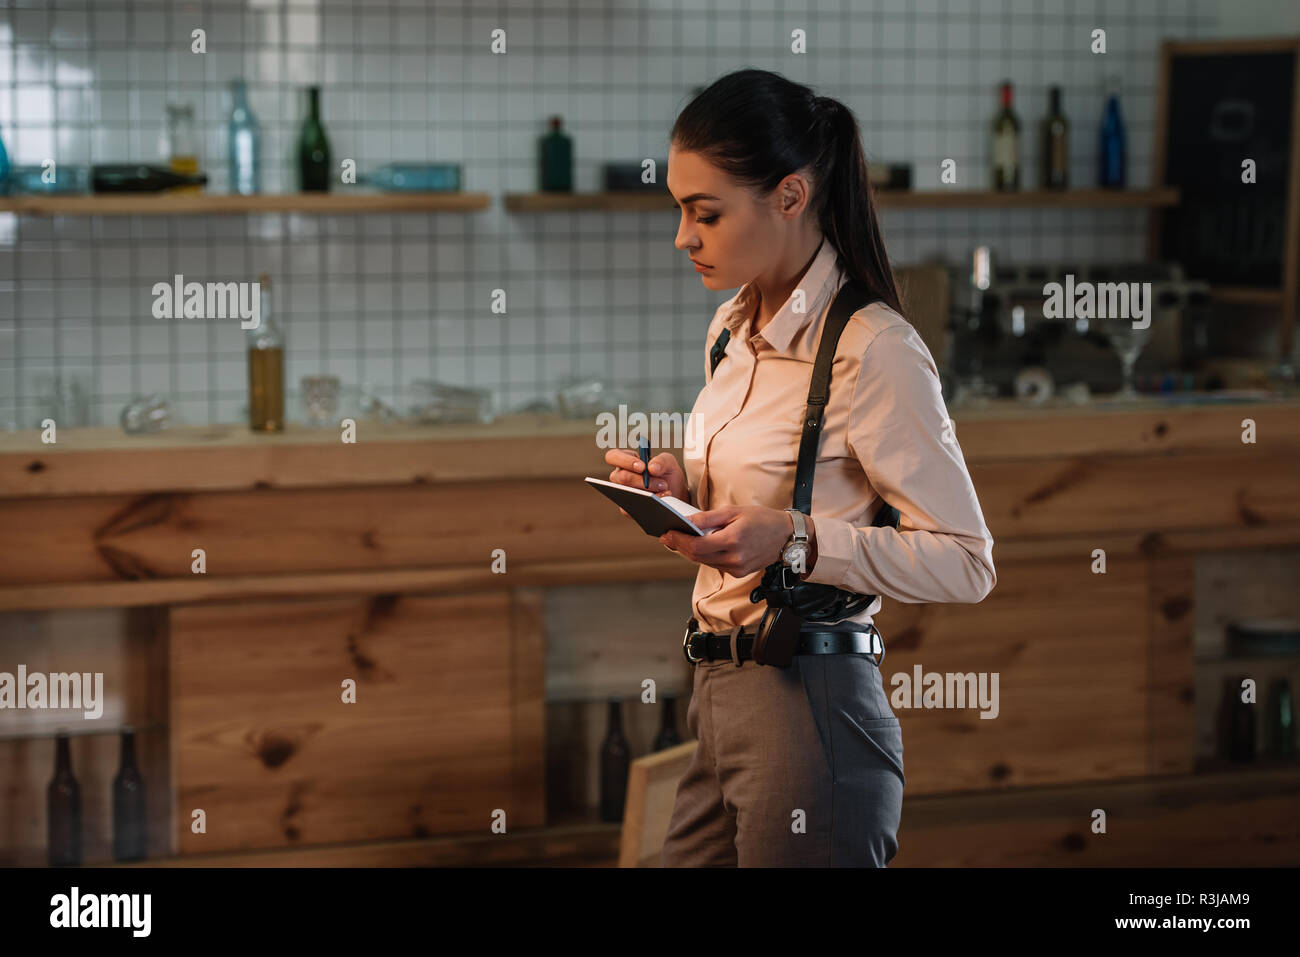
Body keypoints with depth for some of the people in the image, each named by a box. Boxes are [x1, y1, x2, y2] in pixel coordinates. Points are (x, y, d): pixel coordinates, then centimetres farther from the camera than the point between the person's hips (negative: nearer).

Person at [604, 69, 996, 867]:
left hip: (811, 709, -8)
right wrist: (684, 488, 6)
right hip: (719, 695, 8)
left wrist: (796, 540, -24)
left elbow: (966, 563, -15)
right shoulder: (733, 333, 14)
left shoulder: (874, 349, -13)